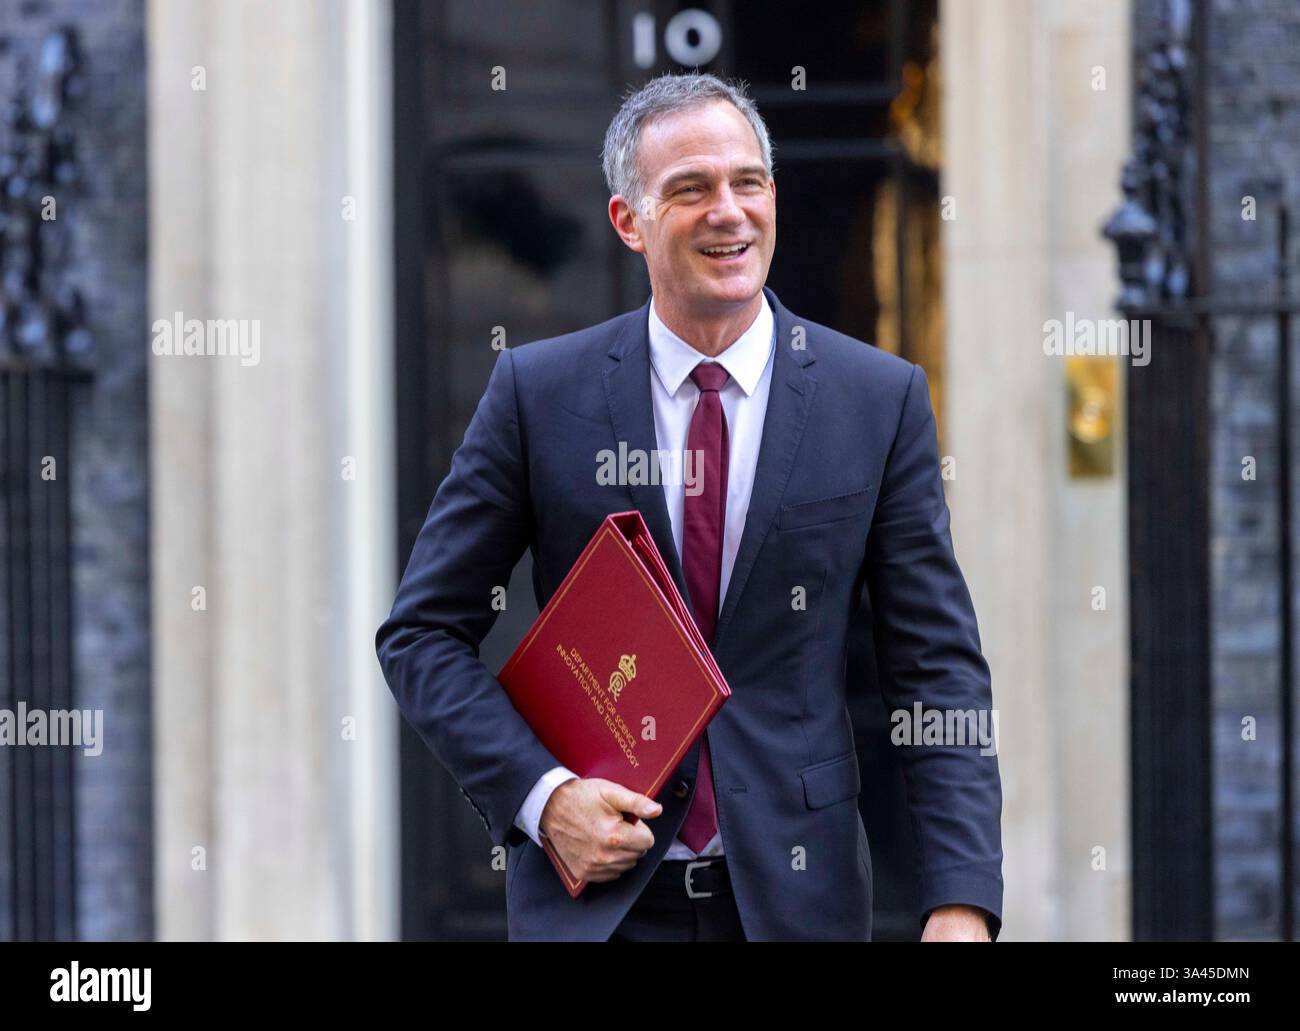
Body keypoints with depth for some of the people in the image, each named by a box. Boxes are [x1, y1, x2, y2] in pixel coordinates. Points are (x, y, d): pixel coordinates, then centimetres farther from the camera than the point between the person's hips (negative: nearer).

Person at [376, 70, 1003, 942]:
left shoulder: (881, 400, -1)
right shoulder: (537, 392, -2)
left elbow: (938, 668, -2)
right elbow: (424, 634, 2)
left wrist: (962, 902, -13)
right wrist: (538, 793, -13)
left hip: (794, 893, 1)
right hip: (592, 895, -1)